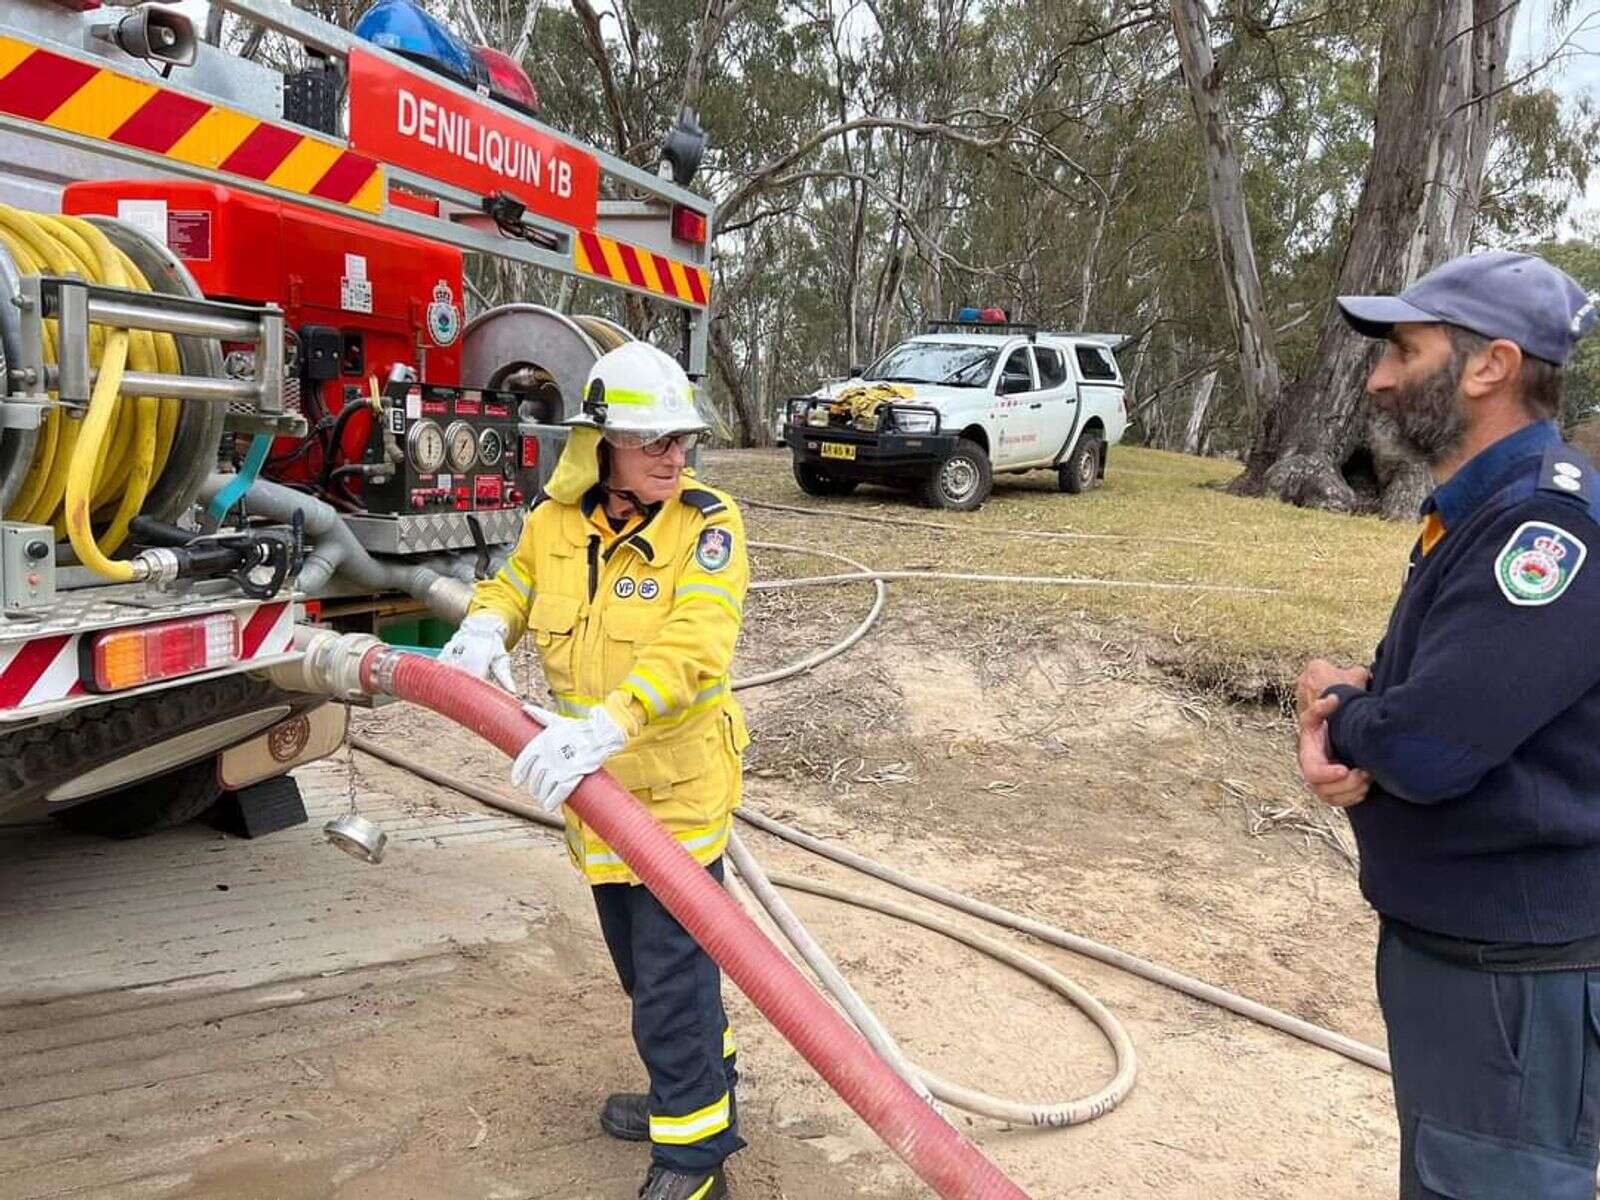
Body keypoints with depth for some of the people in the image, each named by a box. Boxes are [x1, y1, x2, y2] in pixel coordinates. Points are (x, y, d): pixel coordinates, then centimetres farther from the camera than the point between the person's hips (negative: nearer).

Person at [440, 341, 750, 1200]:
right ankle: (696, 1086, 45)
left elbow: (693, 647, -31)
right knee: (637, 957, 22)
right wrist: (486, 624, -5)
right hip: (592, 780, 7)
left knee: (672, 965, -1)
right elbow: (517, 580, 18)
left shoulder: (706, 524, -17)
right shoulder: (556, 517, -1)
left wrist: (607, 726, -44)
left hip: (678, 779, -6)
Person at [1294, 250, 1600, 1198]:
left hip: (1514, 975, -10)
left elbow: (1423, 746, -30)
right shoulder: (1478, 512, 10)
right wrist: (1336, 724, -10)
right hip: (1441, 941, 10)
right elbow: (1416, 693, 13)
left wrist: (1334, 704, -7)